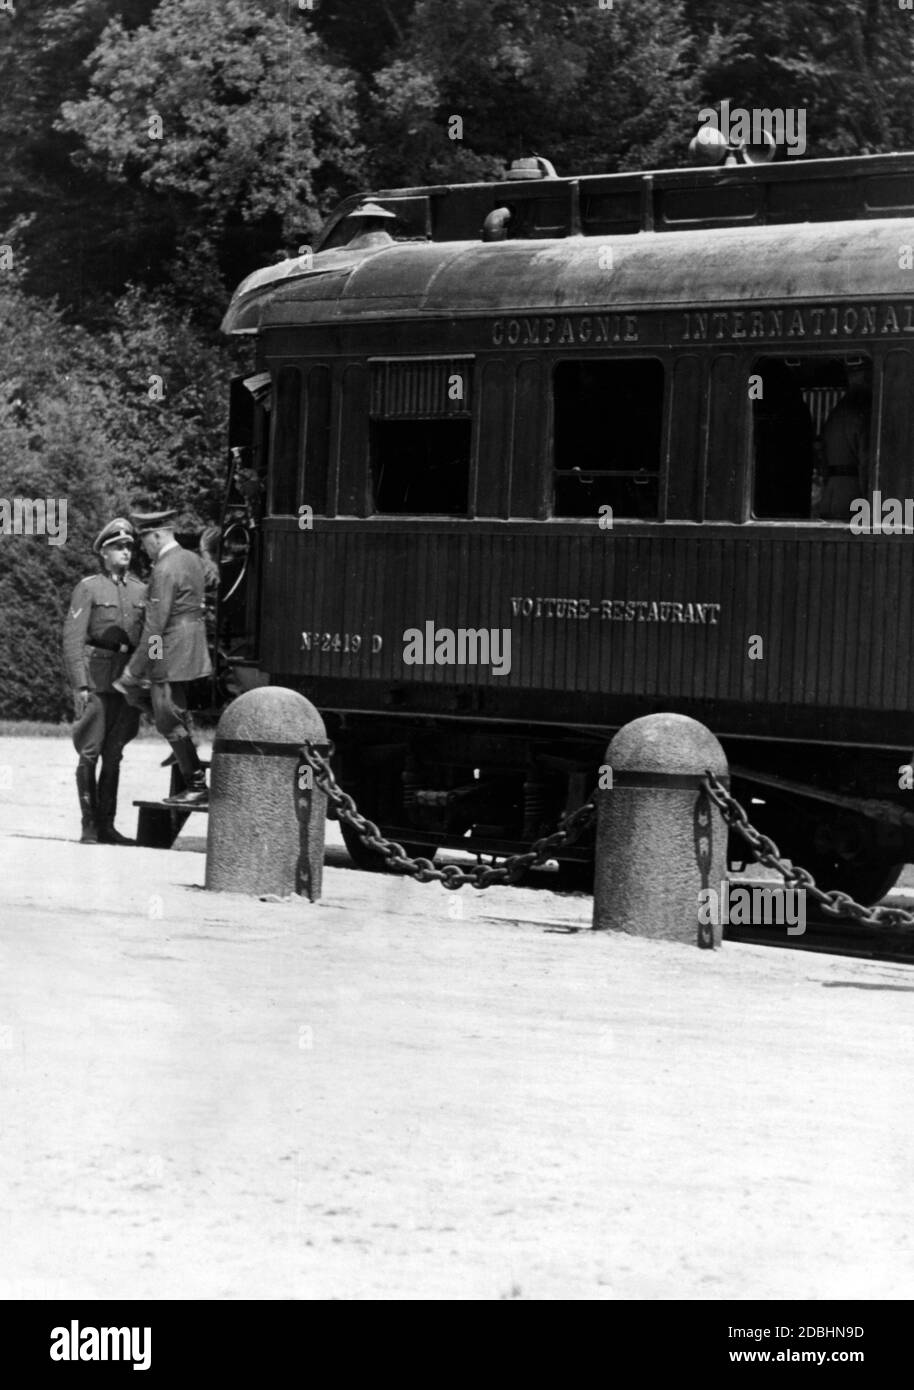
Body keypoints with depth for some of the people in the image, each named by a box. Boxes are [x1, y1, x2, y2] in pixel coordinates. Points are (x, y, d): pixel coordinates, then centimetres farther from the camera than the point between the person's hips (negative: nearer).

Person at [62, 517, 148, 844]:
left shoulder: (140, 590, 12)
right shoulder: (89, 588, -2)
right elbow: (72, 638, -7)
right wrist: (80, 683, -14)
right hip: (97, 679, -5)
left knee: (114, 755, 7)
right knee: (90, 753, -4)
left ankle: (107, 826, 11)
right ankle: (89, 826, -1)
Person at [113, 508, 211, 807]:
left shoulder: (165, 571, -17)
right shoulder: (192, 560, 12)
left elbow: (155, 626, -20)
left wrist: (134, 670, -15)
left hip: (170, 657, -9)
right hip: (192, 652, 9)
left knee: (170, 721, -2)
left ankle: (197, 785, 2)